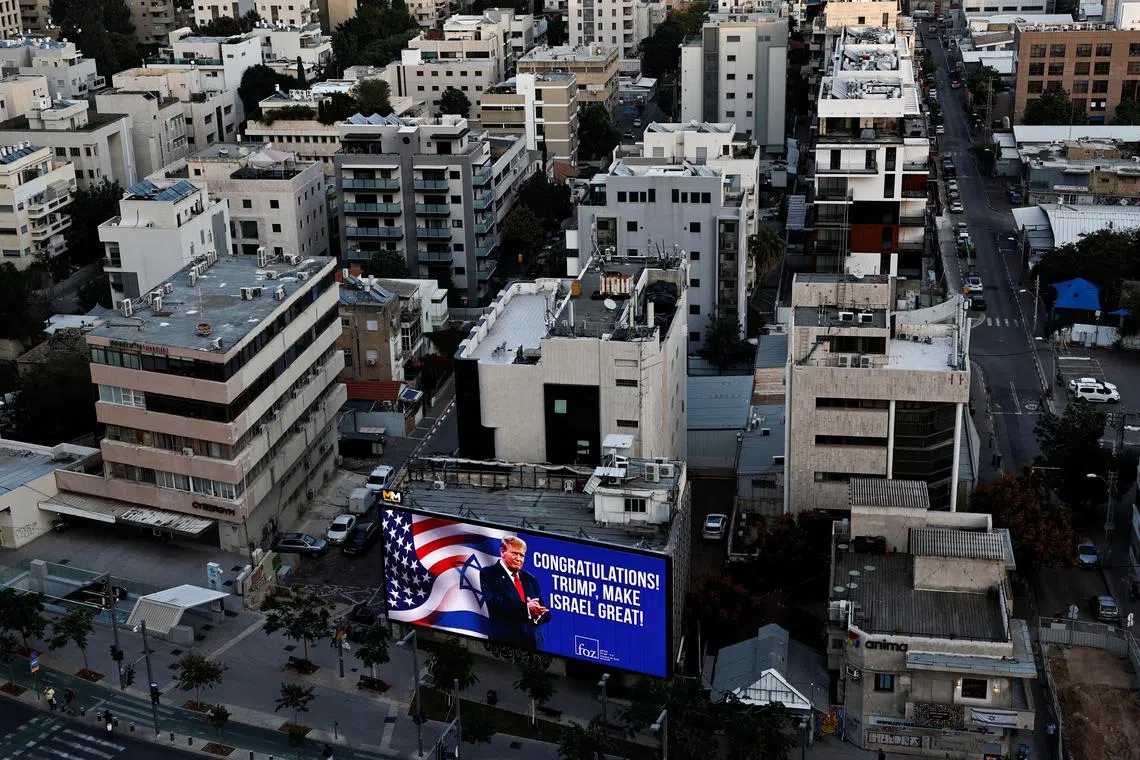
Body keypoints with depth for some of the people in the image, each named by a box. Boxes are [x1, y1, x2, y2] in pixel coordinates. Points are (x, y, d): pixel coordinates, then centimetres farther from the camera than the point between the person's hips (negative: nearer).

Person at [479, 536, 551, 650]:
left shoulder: (530, 579, 19)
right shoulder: (489, 574, 4)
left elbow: (546, 614, 15)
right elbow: (495, 604, -12)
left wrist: (537, 614, -10)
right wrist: (526, 608, -22)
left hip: (534, 643, 5)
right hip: (505, 642, -5)